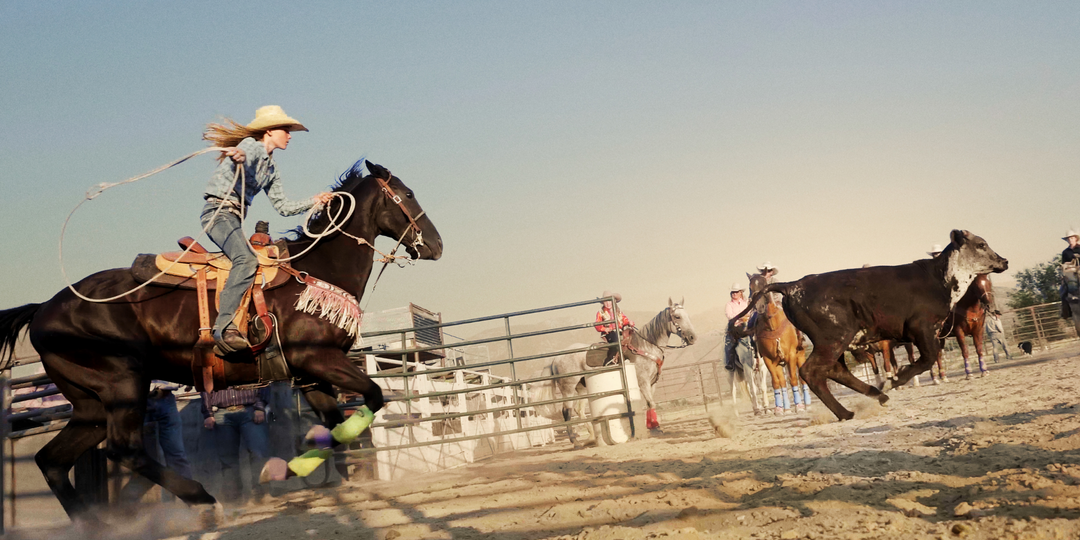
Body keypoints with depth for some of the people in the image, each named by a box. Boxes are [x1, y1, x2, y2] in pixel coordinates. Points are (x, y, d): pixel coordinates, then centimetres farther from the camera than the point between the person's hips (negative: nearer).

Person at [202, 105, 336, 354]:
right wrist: (238, 157, -53)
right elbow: (242, 160, -29)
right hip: (218, 211, -10)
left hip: (235, 219, 10)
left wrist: (313, 201, 13)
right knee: (246, 260, -32)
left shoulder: (270, 169, 23)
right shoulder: (250, 145, -3)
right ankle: (224, 327, -42)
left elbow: (283, 206, 23)